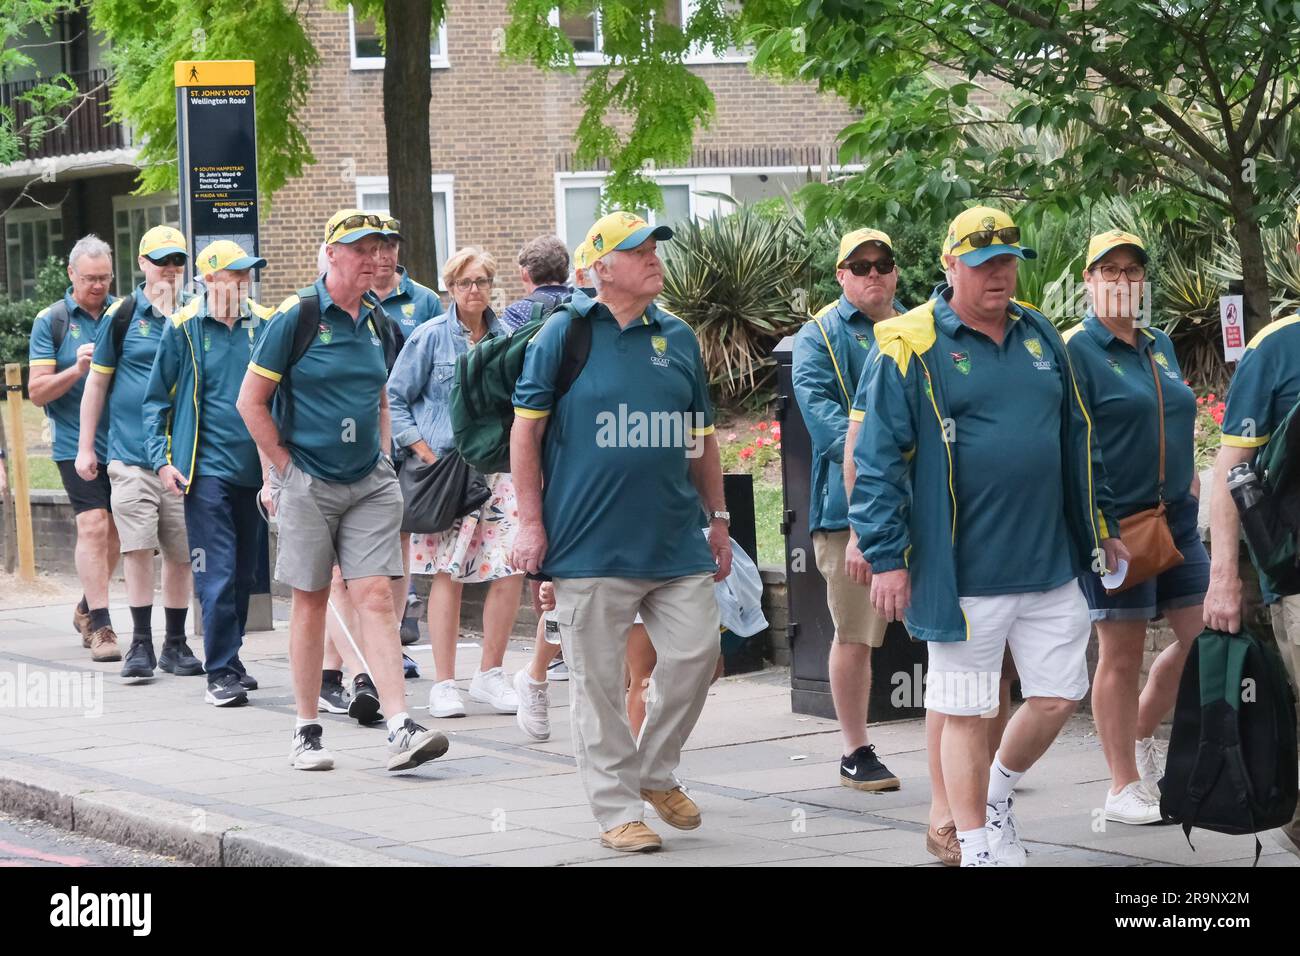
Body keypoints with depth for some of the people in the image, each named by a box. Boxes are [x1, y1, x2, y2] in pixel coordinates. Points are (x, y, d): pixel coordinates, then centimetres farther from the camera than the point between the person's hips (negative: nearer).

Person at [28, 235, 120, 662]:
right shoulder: (51, 321, 1)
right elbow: (37, 392, -3)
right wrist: (77, 370, -19)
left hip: (122, 440, 3)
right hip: (76, 443, -3)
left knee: (113, 530, 9)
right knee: (93, 525, -12)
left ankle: (87, 607, 30)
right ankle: (100, 627, -10)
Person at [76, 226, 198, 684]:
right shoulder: (123, 314, 3)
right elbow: (97, 380, 7)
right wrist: (85, 447, 5)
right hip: (131, 453, -2)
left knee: (181, 554, 5)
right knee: (138, 548, -8)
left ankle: (175, 645, 16)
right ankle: (141, 644, 0)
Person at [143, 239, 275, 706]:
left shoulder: (265, 326, 7)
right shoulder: (184, 328, -1)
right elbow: (157, 399, 5)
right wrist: (161, 460, -4)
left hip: (255, 469, 4)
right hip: (208, 469, -4)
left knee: (244, 572, 11)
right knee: (216, 575, -10)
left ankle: (229, 661, 24)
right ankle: (221, 672, -6)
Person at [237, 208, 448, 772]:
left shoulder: (377, 321, 9)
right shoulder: (298, 315, -8)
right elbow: (251, 402, -6)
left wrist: (383, 457, 14)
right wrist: (285, 467, -6)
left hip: (369, 484, 4)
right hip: (308, 483, -4)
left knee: (375, 597, -5)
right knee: (311, 601, 4)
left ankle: (400, 729, -12)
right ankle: (307, 731, 14)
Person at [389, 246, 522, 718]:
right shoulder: (431, 337, 0)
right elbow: (394, 399, 0)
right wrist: (426, 453, -7)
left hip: (497, 468, 3)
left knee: (511, 568, -6)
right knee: (448, 573, -4)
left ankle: (490, 675, 8)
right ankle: (444, 684, 2)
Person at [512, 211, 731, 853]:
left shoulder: (678, 338, 11)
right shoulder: (564, 334, -2)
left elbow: (701, 438, 19)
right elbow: (526, 430, -1)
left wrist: (717, 518, 18)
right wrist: (531, 523, -6)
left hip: (675, 542, 4)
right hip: (590, 547, -4)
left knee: (695, 653, 0)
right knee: (599, 680, 1)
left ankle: (657, 773, 22)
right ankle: (617, 808, 11)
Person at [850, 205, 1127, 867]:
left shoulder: (1039, 335, 11)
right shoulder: (911, 347, -7)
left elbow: (1077, 438, 21)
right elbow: (876, 459, -8)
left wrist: (1100, 525, 22)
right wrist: (886, 557, -12)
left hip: (1051, 563, 5)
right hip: (963, 571, -5)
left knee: (1059, 694, 9)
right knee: (964, 711, 2)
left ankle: (999, 791, 34)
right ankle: (979, 844, 14)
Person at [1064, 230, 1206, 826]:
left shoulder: (1160, 346, 15)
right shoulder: (1077, 350, -8)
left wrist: (1191, 486, 16)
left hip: (1175, 515, 7)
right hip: (1116, 523, -7)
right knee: (1122, 652, -2)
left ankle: (1141, 732, 29)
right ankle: (1124, 787, 8)